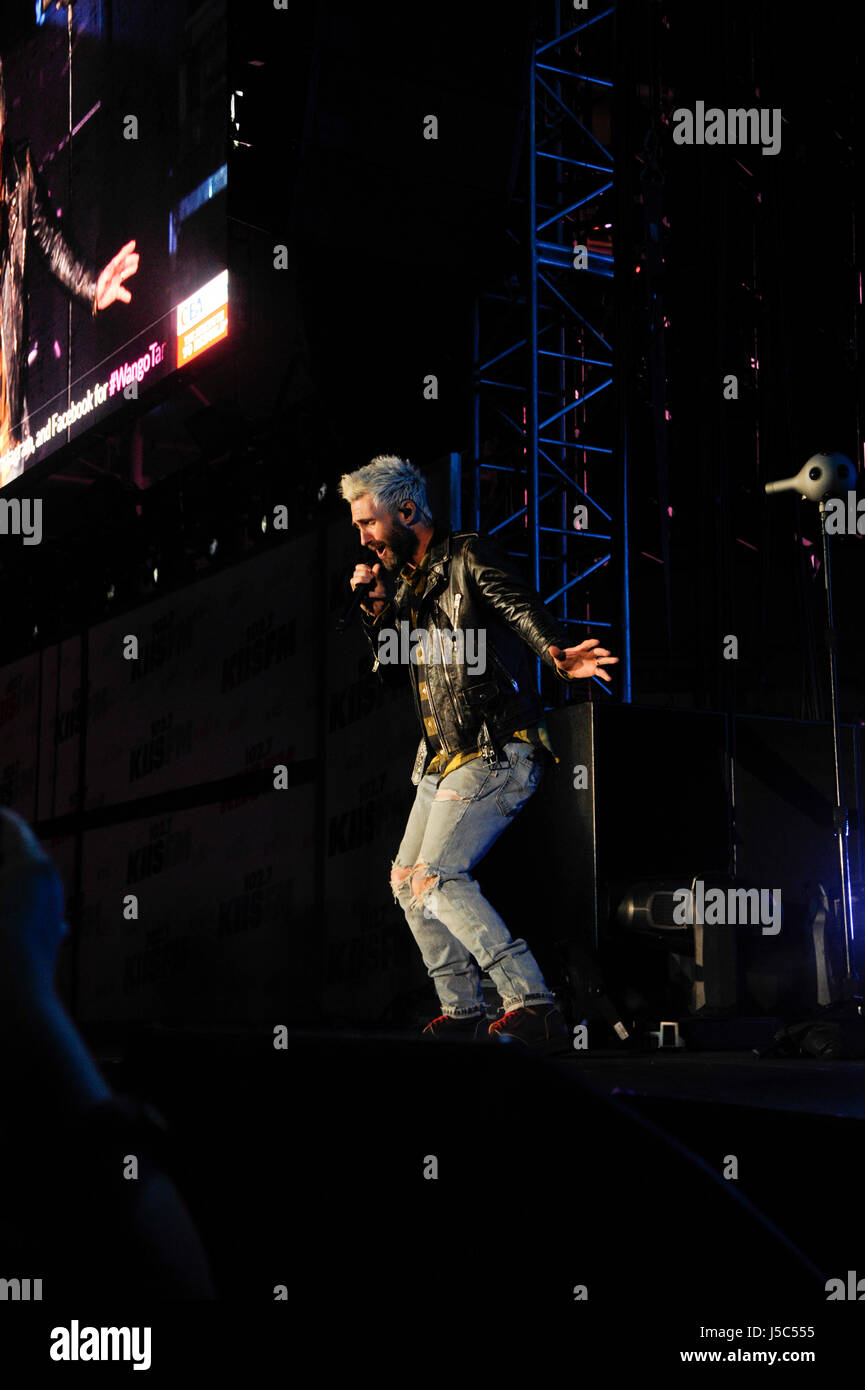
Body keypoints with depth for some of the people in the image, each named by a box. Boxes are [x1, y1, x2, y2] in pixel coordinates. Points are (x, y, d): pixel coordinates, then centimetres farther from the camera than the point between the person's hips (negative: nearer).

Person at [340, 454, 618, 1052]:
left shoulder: (470, 556, -6)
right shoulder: (405, 579, 18)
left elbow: (523, 608, -24)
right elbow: (391, 672, 19)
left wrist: (558, 653, -45)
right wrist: (378, 611, 3)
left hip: (496, 750, -10)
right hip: (444, 756, 10)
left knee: (435, 877, -19)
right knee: (408, 880, 9)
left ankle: (533, 1006, -17)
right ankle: (462, 1013, 16)